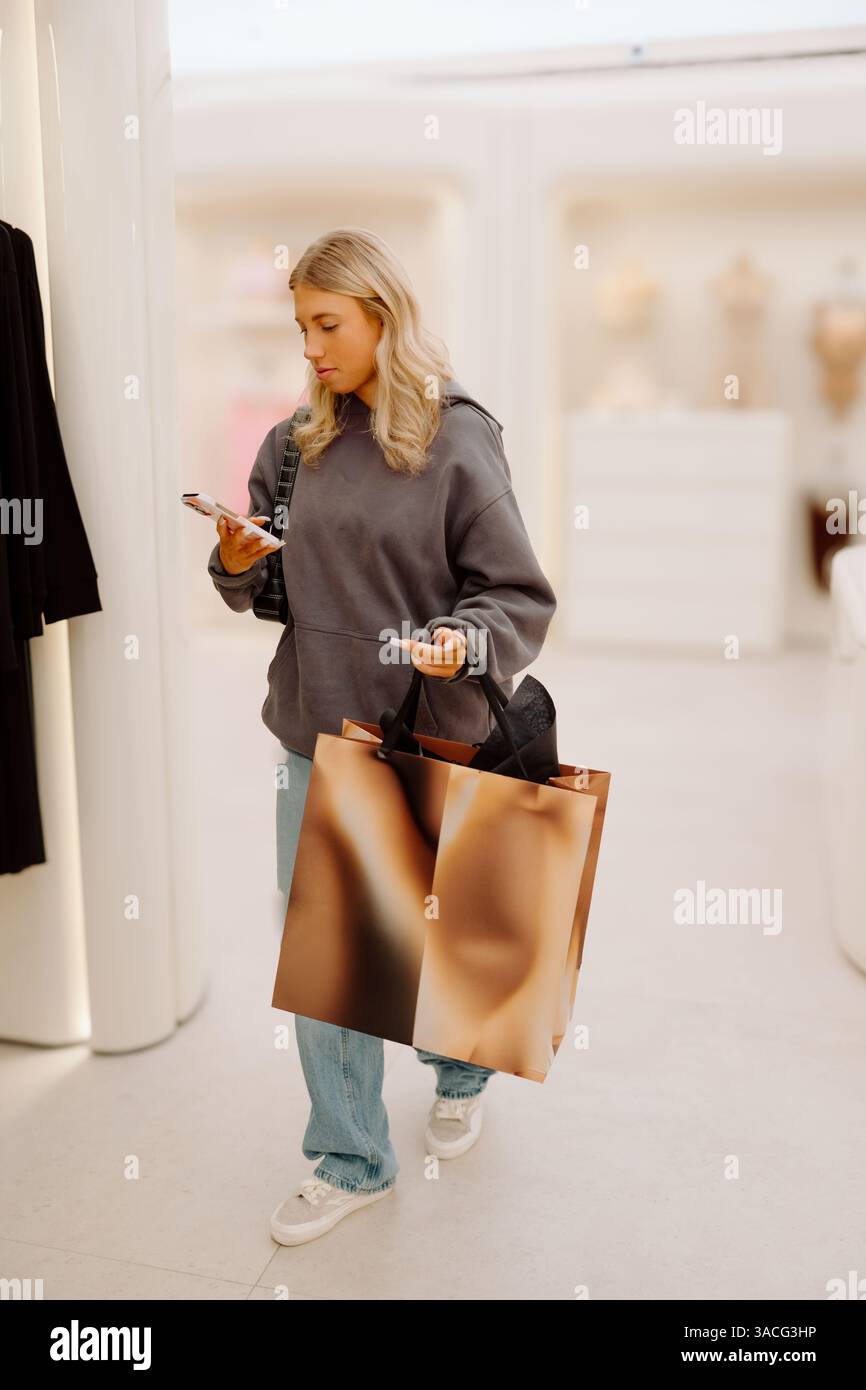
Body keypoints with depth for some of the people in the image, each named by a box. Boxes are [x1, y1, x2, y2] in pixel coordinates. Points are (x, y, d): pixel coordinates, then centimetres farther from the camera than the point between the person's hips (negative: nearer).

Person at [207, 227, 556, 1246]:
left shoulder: (456, 440, -11)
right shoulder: (296, 444, 4)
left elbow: (521, 597, -10)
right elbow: (267, 589, 13)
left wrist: (464, 641, -29)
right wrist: (239, 565, -8)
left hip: (432, 738, -4)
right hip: (315, 732, 4)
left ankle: (461, 1070, 50)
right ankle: (351, 1159, 30)